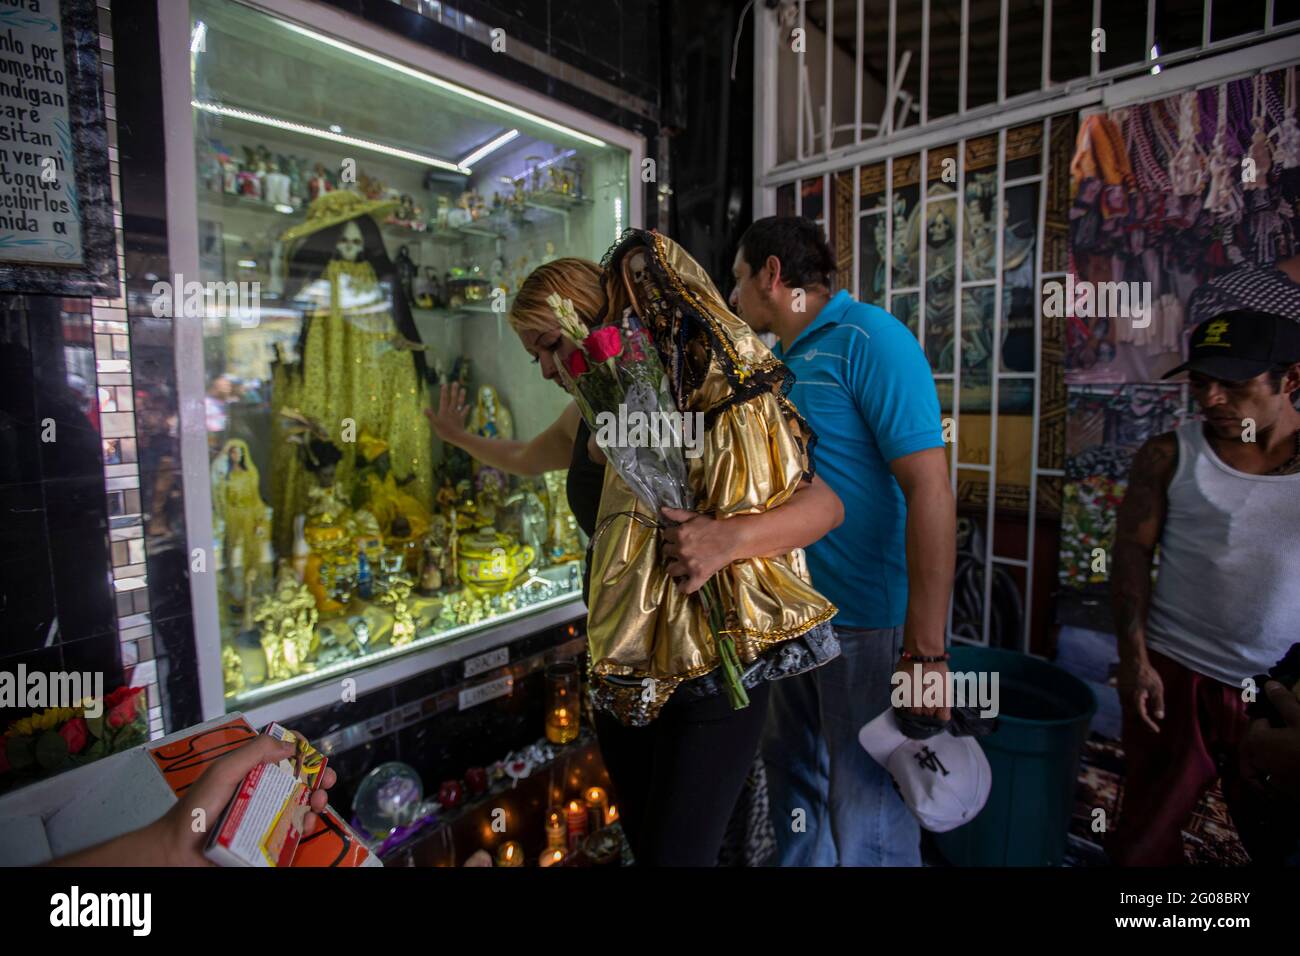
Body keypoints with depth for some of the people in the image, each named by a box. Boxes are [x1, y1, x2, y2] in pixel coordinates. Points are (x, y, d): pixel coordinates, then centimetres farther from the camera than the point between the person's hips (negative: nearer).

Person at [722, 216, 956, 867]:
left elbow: (929, 487, -23)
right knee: (792, 774, 23)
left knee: (866, 824, 6)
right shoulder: (779, 360, 11)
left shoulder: (868, 339, -15)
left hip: (871, 624, -8)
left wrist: (925, 651, -25)